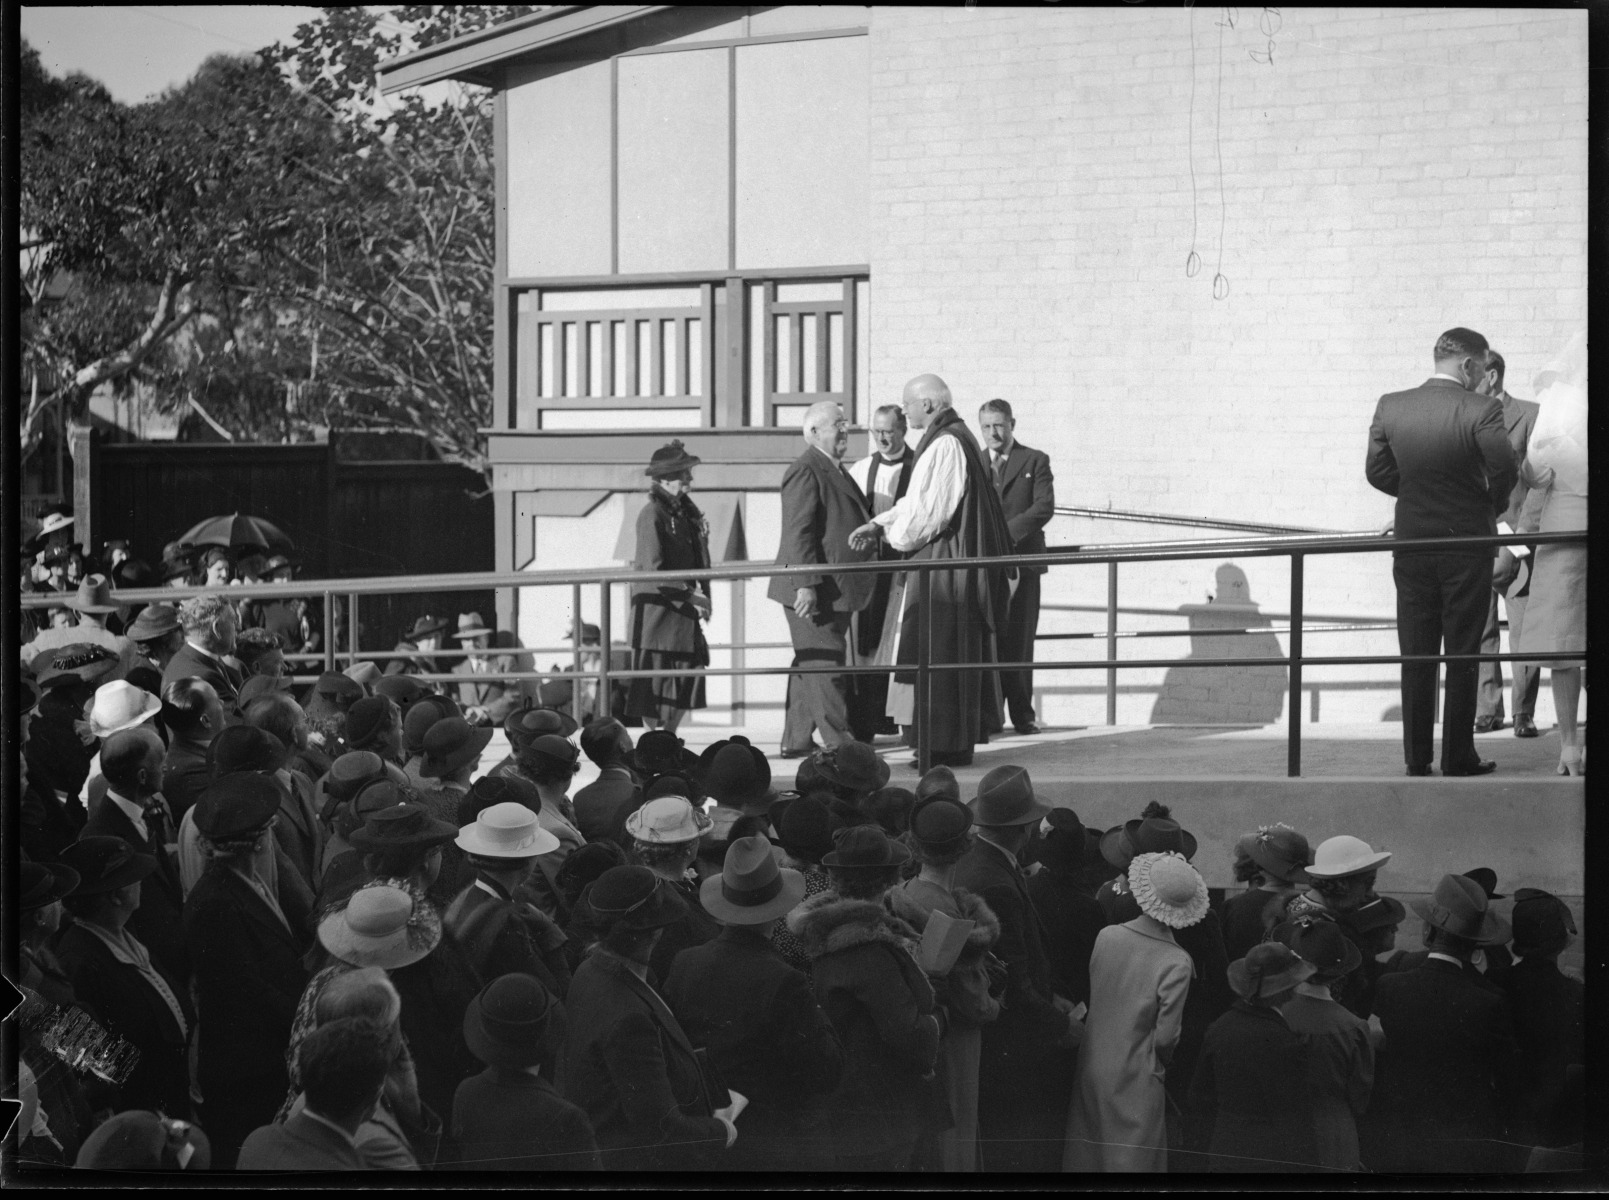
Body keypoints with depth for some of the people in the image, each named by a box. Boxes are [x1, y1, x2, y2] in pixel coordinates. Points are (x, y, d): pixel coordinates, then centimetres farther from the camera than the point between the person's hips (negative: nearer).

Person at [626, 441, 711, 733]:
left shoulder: (687, 513, 13)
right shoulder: (652, 514, -12)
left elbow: (697, 562, 18)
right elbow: (653, 568, -18)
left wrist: (702, 598, 1)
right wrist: (689, 593, -18)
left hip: (684, 609, 8)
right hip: (656, 606, -8)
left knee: (689, 678, 7)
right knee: (655, 678, -4)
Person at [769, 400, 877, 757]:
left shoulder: (834, 471, 19)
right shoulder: (806, 471, -14)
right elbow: (798, 531, -20)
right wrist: (805, 584, -26)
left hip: (833, 590, 10)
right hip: (813, 591, -10)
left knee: (810, 666, 14)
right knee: (826, 665, -8)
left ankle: (796, 740, 19)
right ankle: (839, 743, -8)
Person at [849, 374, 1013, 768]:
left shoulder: (946, 445, -18)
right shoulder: (953, 439, 14)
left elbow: (929, 509, -21)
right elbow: (918, 499, 19)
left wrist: (896, 535, -4)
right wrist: (879, 524, 9)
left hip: (943, 568, -10)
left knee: (938, 655, -4)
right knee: (955, 656, 13)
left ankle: (947, 746, -1)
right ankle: (957, 741, 18)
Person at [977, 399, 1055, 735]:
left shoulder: (1035, 461, 6)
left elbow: (1044, 507, -5)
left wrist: (1005, 533, -15)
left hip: (1020, 560, -2)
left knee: (1019, 641, -1)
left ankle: (1022, 714, 2)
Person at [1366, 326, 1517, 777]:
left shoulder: (1390, 406, -2)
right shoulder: (1481, 411, -14)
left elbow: (1377, 471, 2)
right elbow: (1504, 470, -17)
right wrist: (1491, 508, 3)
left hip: (1411, 542, 3)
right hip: (1467, 543, -3)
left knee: (1416, 656, 10)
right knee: (1462, 655, 5)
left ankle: (1417, 757, 11)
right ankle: (1458, 757, 6)